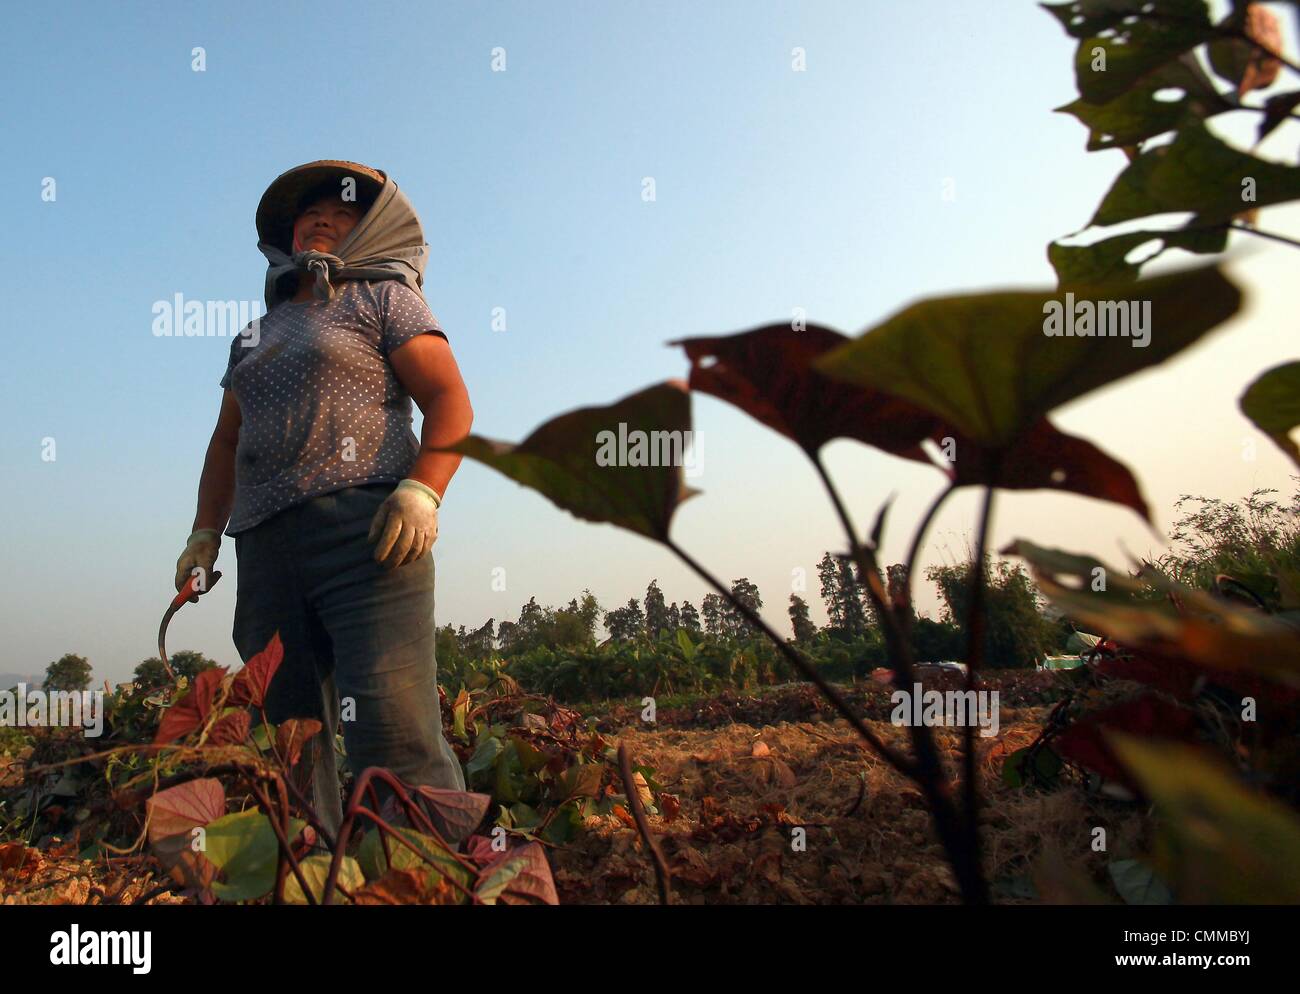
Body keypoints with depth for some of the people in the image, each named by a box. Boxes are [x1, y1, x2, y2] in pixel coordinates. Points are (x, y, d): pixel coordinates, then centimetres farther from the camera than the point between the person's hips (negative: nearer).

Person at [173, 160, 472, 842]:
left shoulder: (383, 298, 12)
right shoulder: (254, 336, 30)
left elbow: (451, 401, 0)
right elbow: (226, 440, 32)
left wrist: (421, 489, -16)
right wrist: (204, 534, 19)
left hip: (366, 529, -6)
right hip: (265, 549, 7)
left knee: (391, 731, -19)